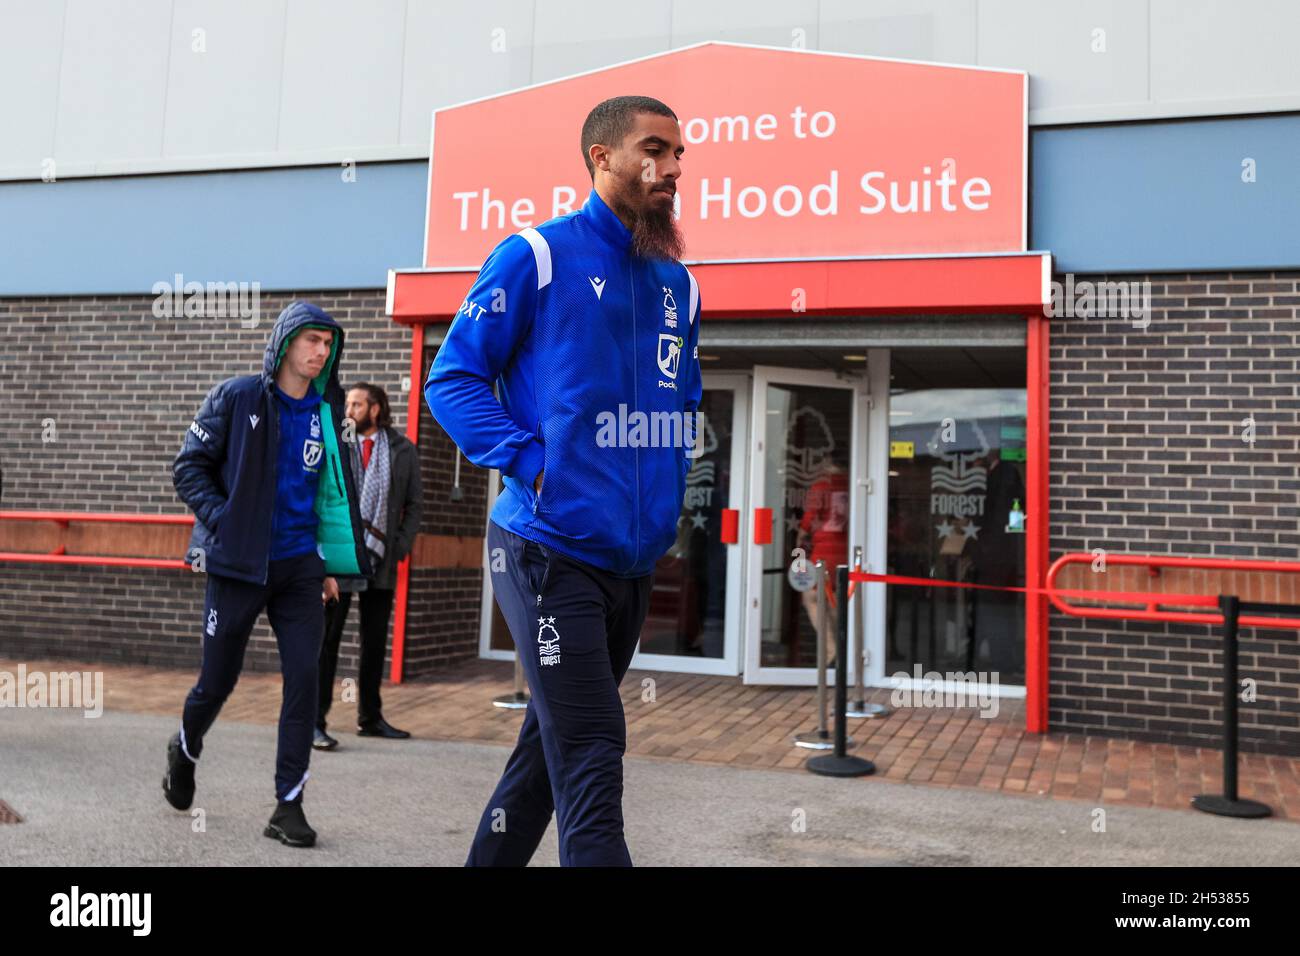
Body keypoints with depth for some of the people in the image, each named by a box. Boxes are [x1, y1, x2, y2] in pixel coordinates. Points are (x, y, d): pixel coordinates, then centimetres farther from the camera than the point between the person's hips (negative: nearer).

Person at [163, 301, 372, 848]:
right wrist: (222, 522, -14)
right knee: (218, 679, 9)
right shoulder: (237, 398, -3)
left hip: (299, 568, 3)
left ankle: (288, 805, 3)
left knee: (303, 677, -6)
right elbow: (189, 466, -1)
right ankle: (185, 750, 41)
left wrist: (331, 564, 10)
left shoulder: (325, 415, 8)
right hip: (237, 566, -3)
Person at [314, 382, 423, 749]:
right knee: (326, 640, -1)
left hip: (381, 562, 3)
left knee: (375, 642, 12)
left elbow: (413, 505, 9)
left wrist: (400, 547, -3)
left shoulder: (402, 450, 6)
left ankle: (370, 717, 24)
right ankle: (315, 721, 4)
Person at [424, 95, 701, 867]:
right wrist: (534, 464, -16)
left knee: (552, 746, 17)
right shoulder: (536, 257, -3)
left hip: (636, 561, 7)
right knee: (591, 760, -10)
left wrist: (670, 488, 9)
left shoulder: (678, 282, 14)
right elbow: (453, 379, -4)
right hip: (551, 550, -7)